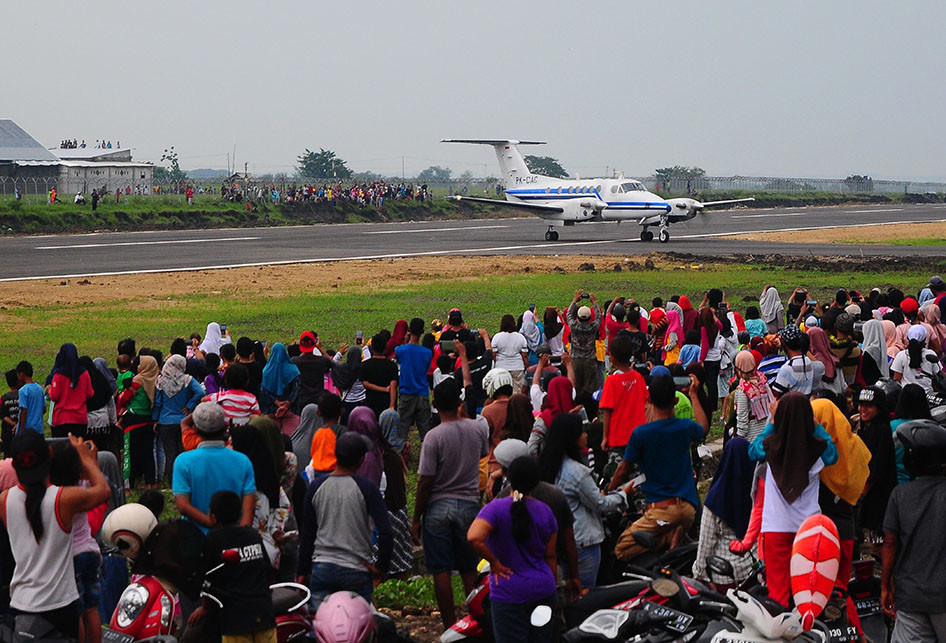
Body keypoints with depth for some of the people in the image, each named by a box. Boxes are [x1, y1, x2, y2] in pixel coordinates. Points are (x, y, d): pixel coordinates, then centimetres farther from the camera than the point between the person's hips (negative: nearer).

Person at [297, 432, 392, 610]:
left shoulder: (316, 487, 2)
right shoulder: (367, 488, -7)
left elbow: (307, 534, 8)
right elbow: (386, 532, -14)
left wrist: (302, 572, 15)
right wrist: (382, 567, -3)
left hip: (321, 568, 3)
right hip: (356, 571, -3)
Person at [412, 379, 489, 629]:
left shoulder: (433, 436, -15)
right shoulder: (478, 427, -3)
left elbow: (425, 482, -13)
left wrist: (416, 519, -4)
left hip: (438, 507, -3)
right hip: (469, 505, 3)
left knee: (441, 571, 3)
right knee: (470, 570, 12)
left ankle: (450, 626, 5)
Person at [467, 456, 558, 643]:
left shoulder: (496, 508, -12)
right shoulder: (545, 511, 2)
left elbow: (474, 538, -28)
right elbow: (550, 556, 8)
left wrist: (494, 562, -14)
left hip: (510, 594, -5)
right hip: (543, 590, 5)